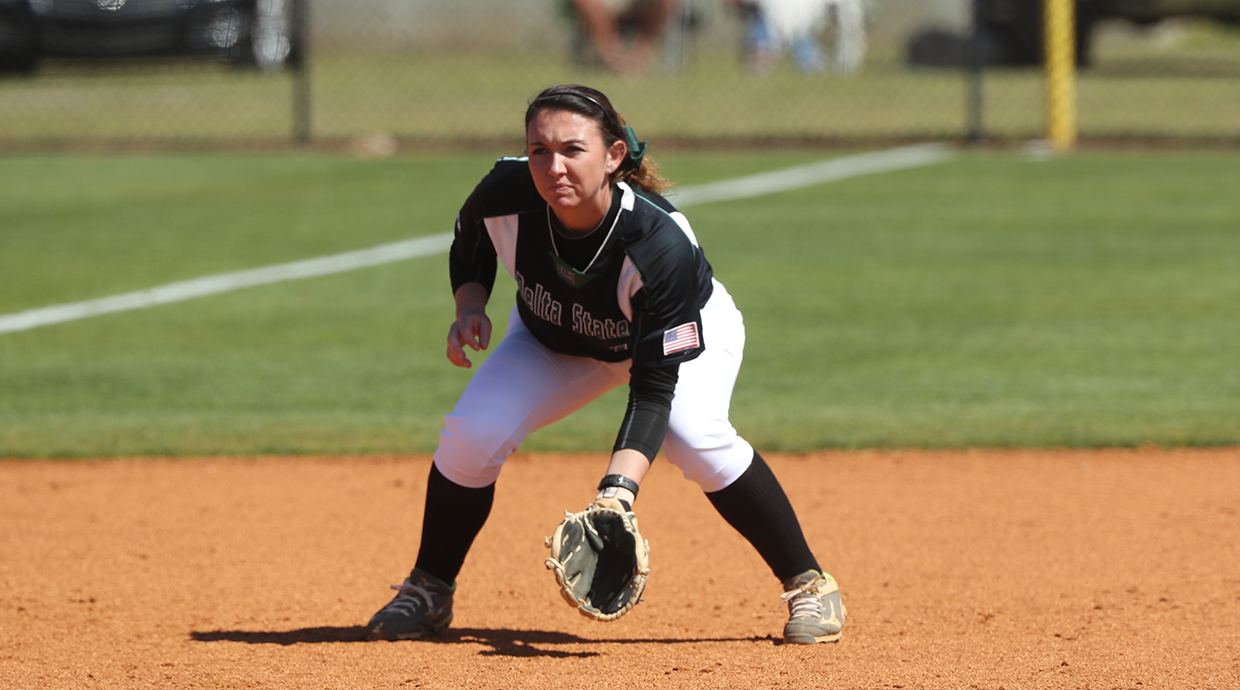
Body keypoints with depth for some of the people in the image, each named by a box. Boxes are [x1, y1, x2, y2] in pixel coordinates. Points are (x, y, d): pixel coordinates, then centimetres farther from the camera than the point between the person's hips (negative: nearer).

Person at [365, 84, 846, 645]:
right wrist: (470, 308, -24)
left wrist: (618, 488, -51)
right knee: (472, 435, -17)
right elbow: (469, 249, -4)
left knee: (696, 438, -31)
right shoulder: (503, 198, -31)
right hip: (553, 339, 3)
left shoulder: (663, 244, -41)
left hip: (686, 332, -3)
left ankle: (808, 584, -12)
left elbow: (654, 388, -39)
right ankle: (429, 590, 8)